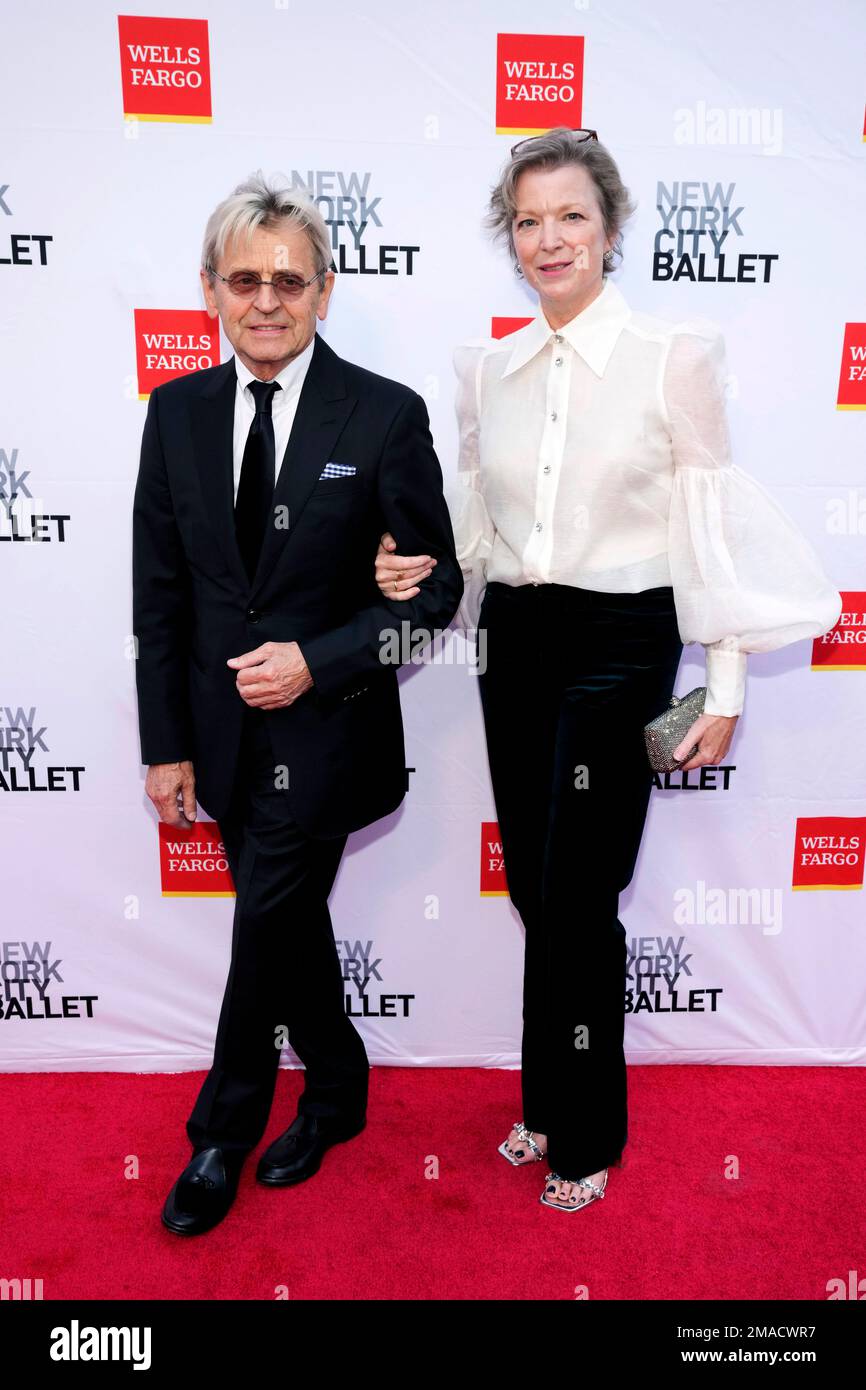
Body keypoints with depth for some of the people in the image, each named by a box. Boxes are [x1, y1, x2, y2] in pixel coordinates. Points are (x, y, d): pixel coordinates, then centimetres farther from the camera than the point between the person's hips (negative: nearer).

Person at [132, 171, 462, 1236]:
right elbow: (159, 593, 4)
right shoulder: (177, 411, 3)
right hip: (224, 734, 4)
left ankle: (221, 1137, 31)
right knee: (289, 928, 18)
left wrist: (319, 661, -18)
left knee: (264, 936, 4)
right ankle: (336, 1090, 43)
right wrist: (166, 742, 2)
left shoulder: (386, 415, -8)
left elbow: (433, 587, -6)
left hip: (322, 731, -4)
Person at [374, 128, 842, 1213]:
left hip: (620, 644, -4)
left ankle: (585, 1134, 27)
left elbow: (713, 525, -4)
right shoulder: (484, 368, 8)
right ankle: (550, 1099, 37)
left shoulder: (674, 356, -5)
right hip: (513, 640, 5)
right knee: (534, 888, 13)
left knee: (575, 900, 2)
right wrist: (418, 567, -6)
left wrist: (725, 686, -6)